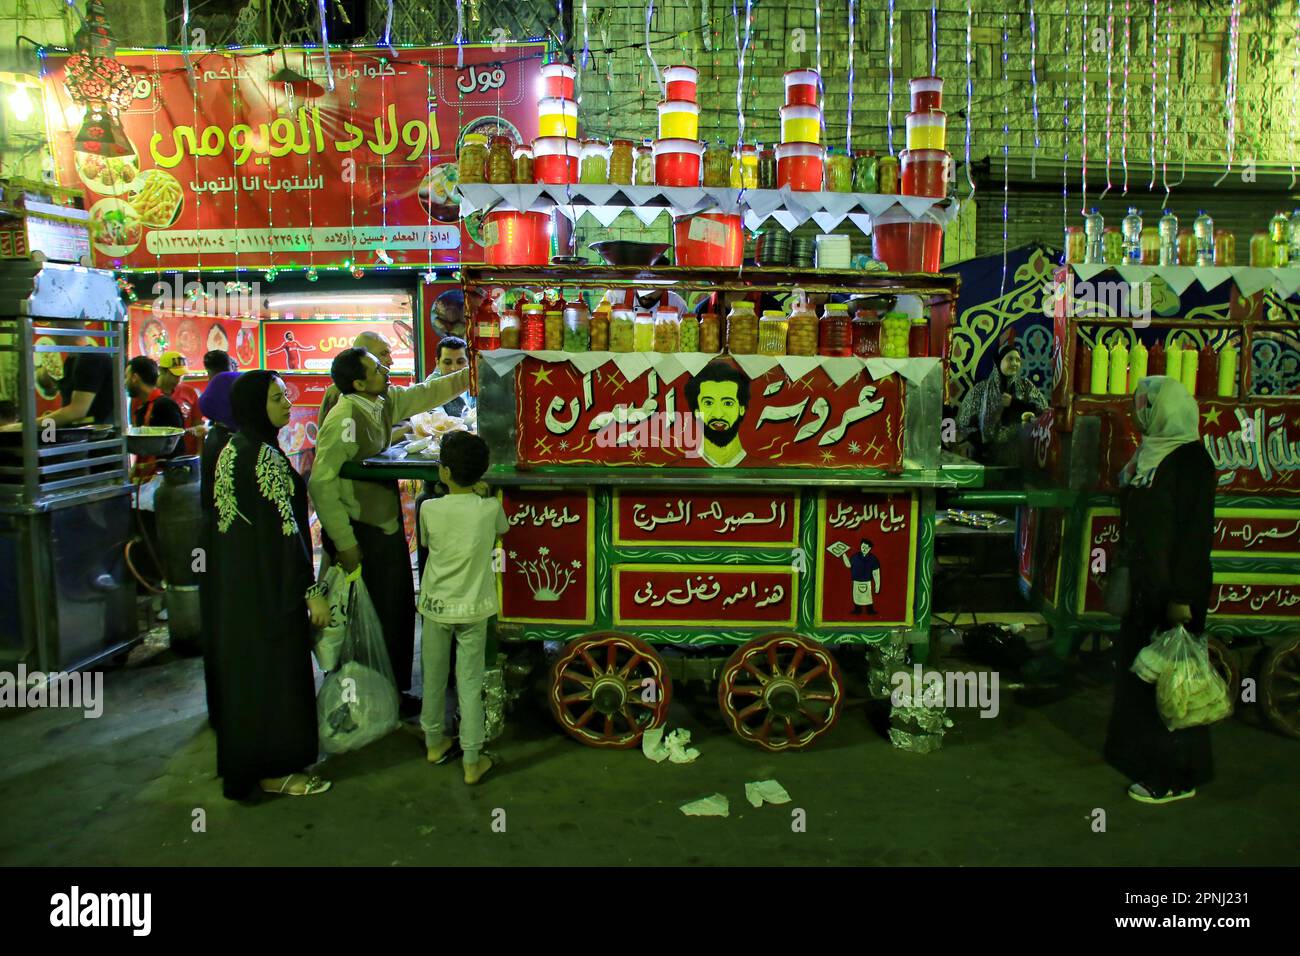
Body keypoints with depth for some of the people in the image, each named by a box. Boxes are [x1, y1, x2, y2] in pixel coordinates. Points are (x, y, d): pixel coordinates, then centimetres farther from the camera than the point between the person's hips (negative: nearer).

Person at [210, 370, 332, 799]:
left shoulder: (232, 450, 7)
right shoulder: (265, 456, -20)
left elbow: (225, 519, 14)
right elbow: (285, 528, -22)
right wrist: (311, 591, -20)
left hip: (236, 582, 9)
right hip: (269, 586, -9)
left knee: (243, 665, 18)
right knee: (275, 670, 2)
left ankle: (241, 760, 33)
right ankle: (273, 770, 14)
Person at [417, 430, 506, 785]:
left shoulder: (430, 509, -14)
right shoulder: (490, 508, -14)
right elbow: (501, 531, 9)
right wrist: (478, 494, 14)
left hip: (435, 607, 1)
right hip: (473, 610, -1)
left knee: (434, 679, 18)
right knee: (469, 685, 6)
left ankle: (434, 743, 36)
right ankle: (472, 762, 12)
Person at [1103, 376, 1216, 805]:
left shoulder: (1191, 461, -17)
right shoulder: (1151, 452, 10)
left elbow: (1195, 535, -20)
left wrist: (1181, 598, -21)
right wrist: (1129, 567, 20)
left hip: (1173, 590, -9)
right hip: (1146, 585, 9)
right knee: (1135, 665, 18)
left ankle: (1177, 777, 12)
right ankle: (1140, 752, 34)